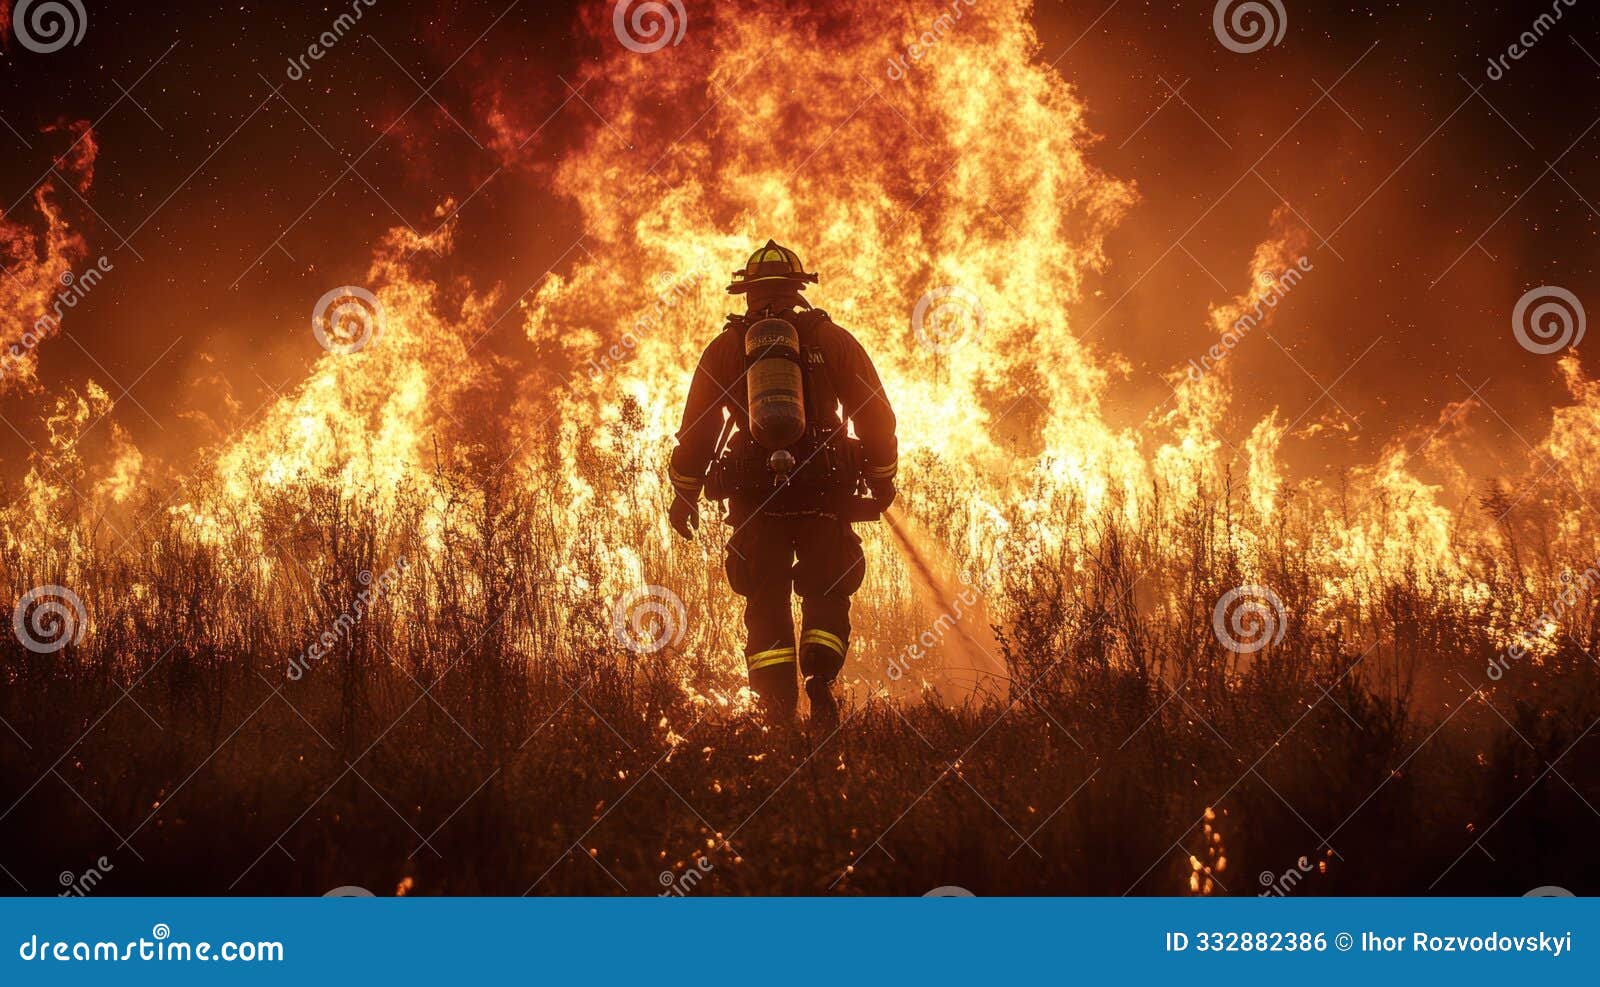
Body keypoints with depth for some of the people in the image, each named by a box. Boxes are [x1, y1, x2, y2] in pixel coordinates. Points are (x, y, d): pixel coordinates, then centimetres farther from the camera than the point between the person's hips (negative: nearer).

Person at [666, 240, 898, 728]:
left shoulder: (725, 348, 5)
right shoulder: (831, 341, 3)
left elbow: (696, 428, 5)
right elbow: (876, 414, 4)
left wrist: (684, 494, 14)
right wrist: (882, 481, 15)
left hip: (754, 499, 1)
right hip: (825, 494, 0)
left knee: (767, 604, 7)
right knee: (826, 596, 9)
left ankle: (778, 711, -1)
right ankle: (819, 678, -16)